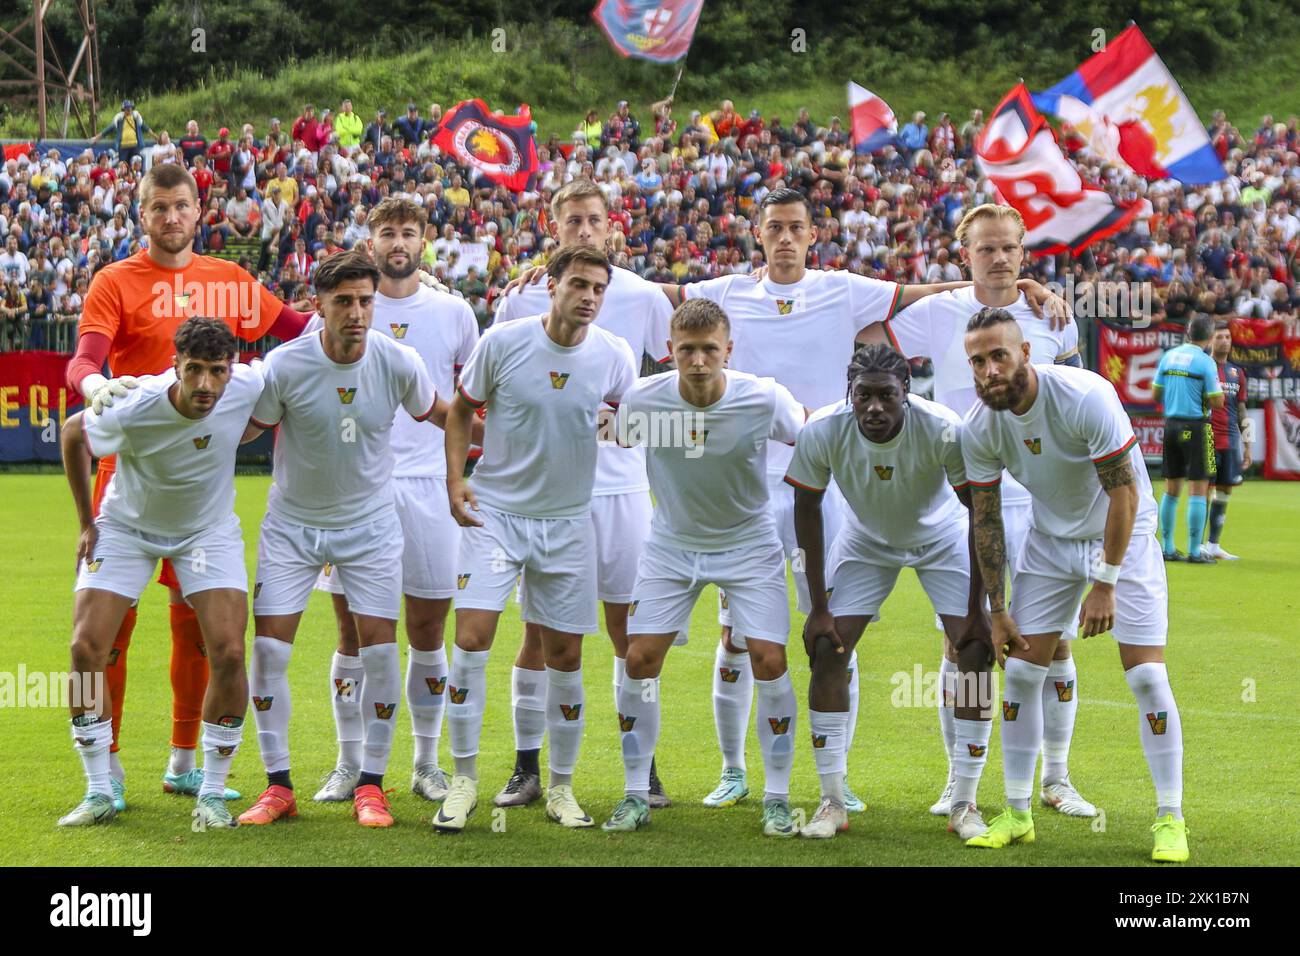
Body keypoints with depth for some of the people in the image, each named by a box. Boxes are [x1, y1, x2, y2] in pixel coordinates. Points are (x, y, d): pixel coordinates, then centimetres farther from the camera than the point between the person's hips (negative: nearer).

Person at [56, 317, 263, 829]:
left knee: (228, 654, -15)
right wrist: (87, 522, -2)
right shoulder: (132, 409, -31)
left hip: (209, 531, 1)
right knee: (86, 650, -12)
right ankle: (99, 793, 2)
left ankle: (212, 793, 1)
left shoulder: (246, 387, -26)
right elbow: (73, 433, -8)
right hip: (127, 527, -1)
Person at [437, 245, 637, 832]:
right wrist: (455, 478, -6)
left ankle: (561, 789, 19)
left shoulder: (614, 356, -4)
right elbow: (461, 409, 5)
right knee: (471, 638, -13)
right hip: (494, 513, -2)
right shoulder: (502, 341, -8)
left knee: (565, 656, 3)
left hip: (568, 520, 2)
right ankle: (463, 779, 1)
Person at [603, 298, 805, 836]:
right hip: (670, 545, 1)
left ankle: (777, 800, 5)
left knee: (770, 661, -11)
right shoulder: (642, 399, -19)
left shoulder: (765, 399, -23)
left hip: (748, 544, -1)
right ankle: (636, 796, 9)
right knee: (639, 659, -6)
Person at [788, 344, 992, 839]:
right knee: (826, 650, -10)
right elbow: (807, 510, -13)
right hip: (864, 540, 1)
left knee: (975, 652, -14)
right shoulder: (821, 432, -30)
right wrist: (818, 606, -12)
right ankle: (832, 802, 2)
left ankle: (965, 802, -1)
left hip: (942, 539, -1)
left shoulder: (944, 430, -35)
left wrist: (977, 607, -22)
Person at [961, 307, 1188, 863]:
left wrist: (1105, 584, -23)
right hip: (1050, 541, 4)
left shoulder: (1085, 397, -29)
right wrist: (997, 611, -5)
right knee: (1020, 671, -2)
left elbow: (1124, 493, -24)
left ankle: (1170, 820, 1)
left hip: (1123, 537, -4)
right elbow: (985, 520, -4)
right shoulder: (979, 428, -14)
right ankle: (1017, 814, 11)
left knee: (1146, 676, -10)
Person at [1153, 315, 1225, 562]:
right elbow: (1217, 402, -13)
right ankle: (1194, 552, -4)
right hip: (1196, 428, -6)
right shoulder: (1206, 362, -12)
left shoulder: (1169, 356, 5)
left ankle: (1168, 549, 15)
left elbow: (1156, 393, 9)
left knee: (1171, 489, 12)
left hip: (1171, 425, 6)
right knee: (1198, 489, -2)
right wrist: (1219, 389, 8)